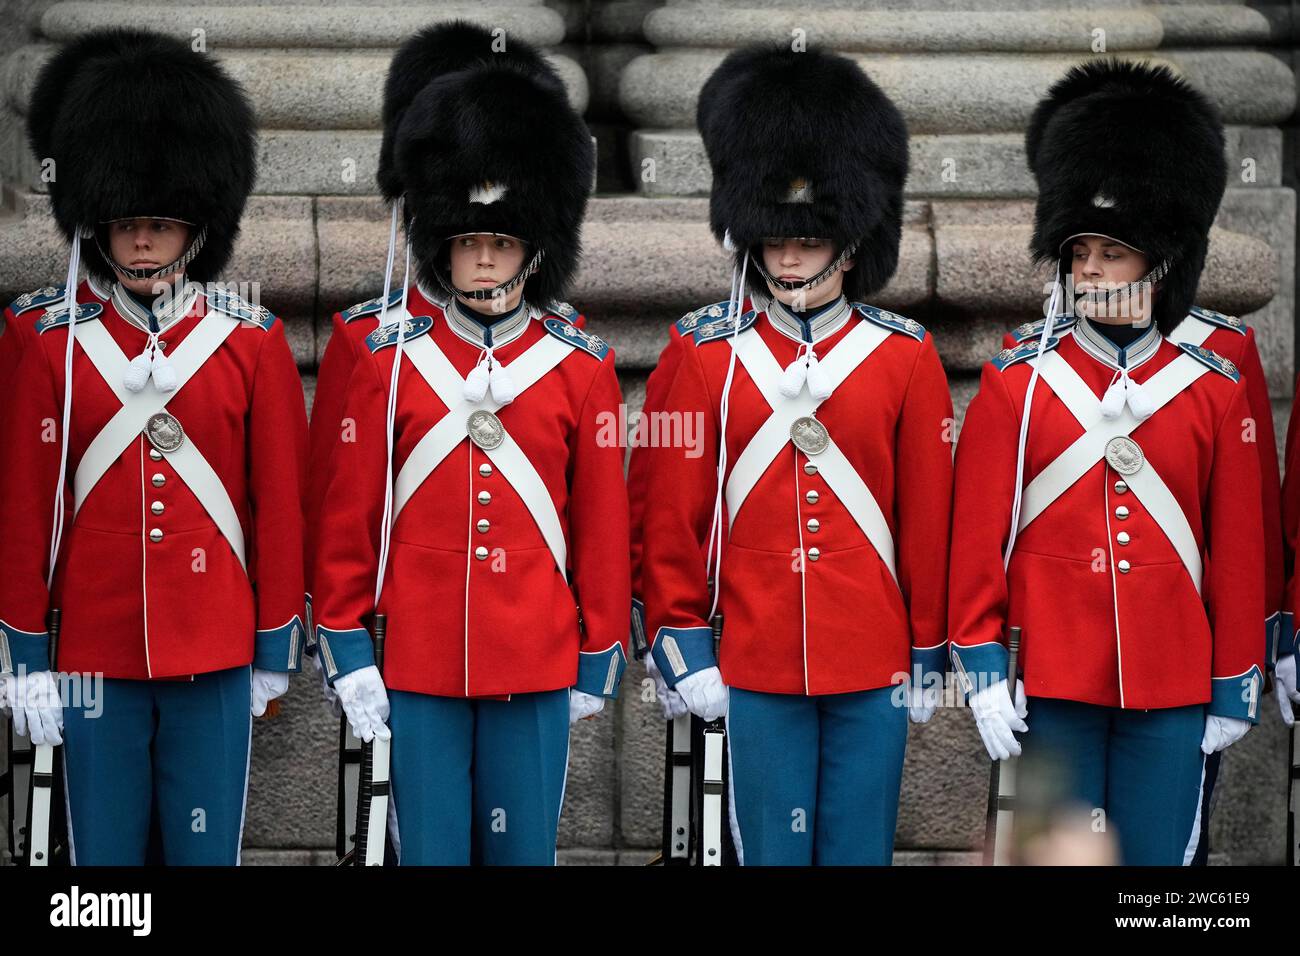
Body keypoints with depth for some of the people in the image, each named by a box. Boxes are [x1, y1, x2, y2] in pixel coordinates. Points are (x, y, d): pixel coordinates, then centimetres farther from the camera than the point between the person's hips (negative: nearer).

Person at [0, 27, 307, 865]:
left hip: (214, 651, 0)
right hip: (95, 653, 1)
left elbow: (282, 502, 2)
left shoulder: (252, 342, 0)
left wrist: (276, 649, 2)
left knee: (208, 849, 6)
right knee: (103, 849, 8)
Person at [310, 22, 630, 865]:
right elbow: (349, 515, 4)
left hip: (537, 665, 0)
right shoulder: (389, 360, 1)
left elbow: (604, 524, 5)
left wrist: (599, 660, 5)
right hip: (419, 666, 0)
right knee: (429, 847, 5)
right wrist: (348, 655, 1)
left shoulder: (581, 367, 2)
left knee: (522, 849, 7)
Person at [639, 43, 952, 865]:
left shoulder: (906, 357, 1)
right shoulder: (709, 357, 1)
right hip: (755, 666, 0)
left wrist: (927, 655, 5)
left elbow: (930, 518, 5)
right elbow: (674, 516, 3)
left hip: (874, 668, 0)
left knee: (860, 849, 7)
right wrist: (683, 647, 0)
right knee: (771, 851, 5)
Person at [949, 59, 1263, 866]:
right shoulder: (1016, 382, 0)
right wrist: (982, 667, -5)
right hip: (1053, 684, -1)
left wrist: (1236, 686, 5)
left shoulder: (1215, 389, 4)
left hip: (1172, 684, 1)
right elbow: (978, 535, 0)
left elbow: (1238, 549, 6)